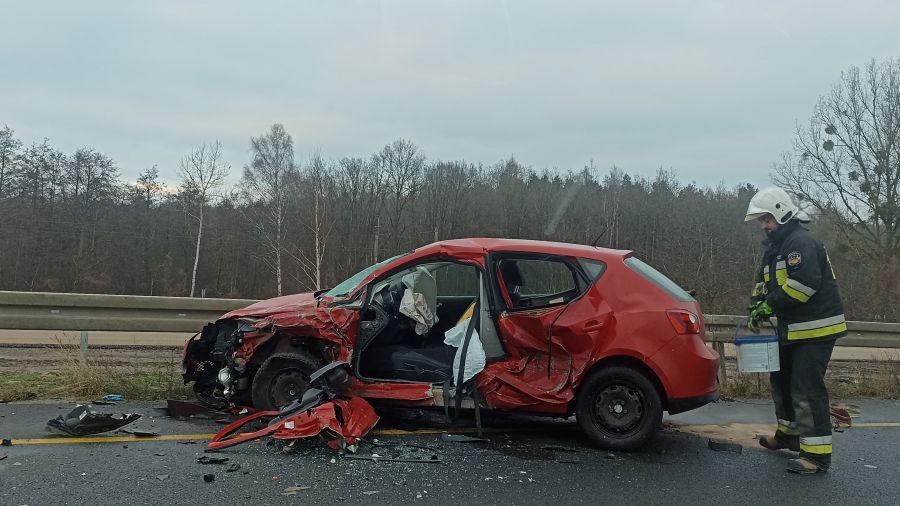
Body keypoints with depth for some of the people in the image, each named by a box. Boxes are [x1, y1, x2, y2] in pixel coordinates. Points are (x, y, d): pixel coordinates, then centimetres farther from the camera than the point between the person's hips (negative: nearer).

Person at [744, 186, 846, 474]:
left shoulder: (802, 242, -17)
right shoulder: (775, 246, 15)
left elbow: (804, 283, -29)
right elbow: (764, 284, 15)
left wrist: (768, 306, -23)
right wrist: (758, 310, -1)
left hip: (815, 328, -10)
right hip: (792, 329, 10)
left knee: (807, 389, -12)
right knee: (782, 381, 20)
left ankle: (817, 454, -6)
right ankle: (789, 434, 36)